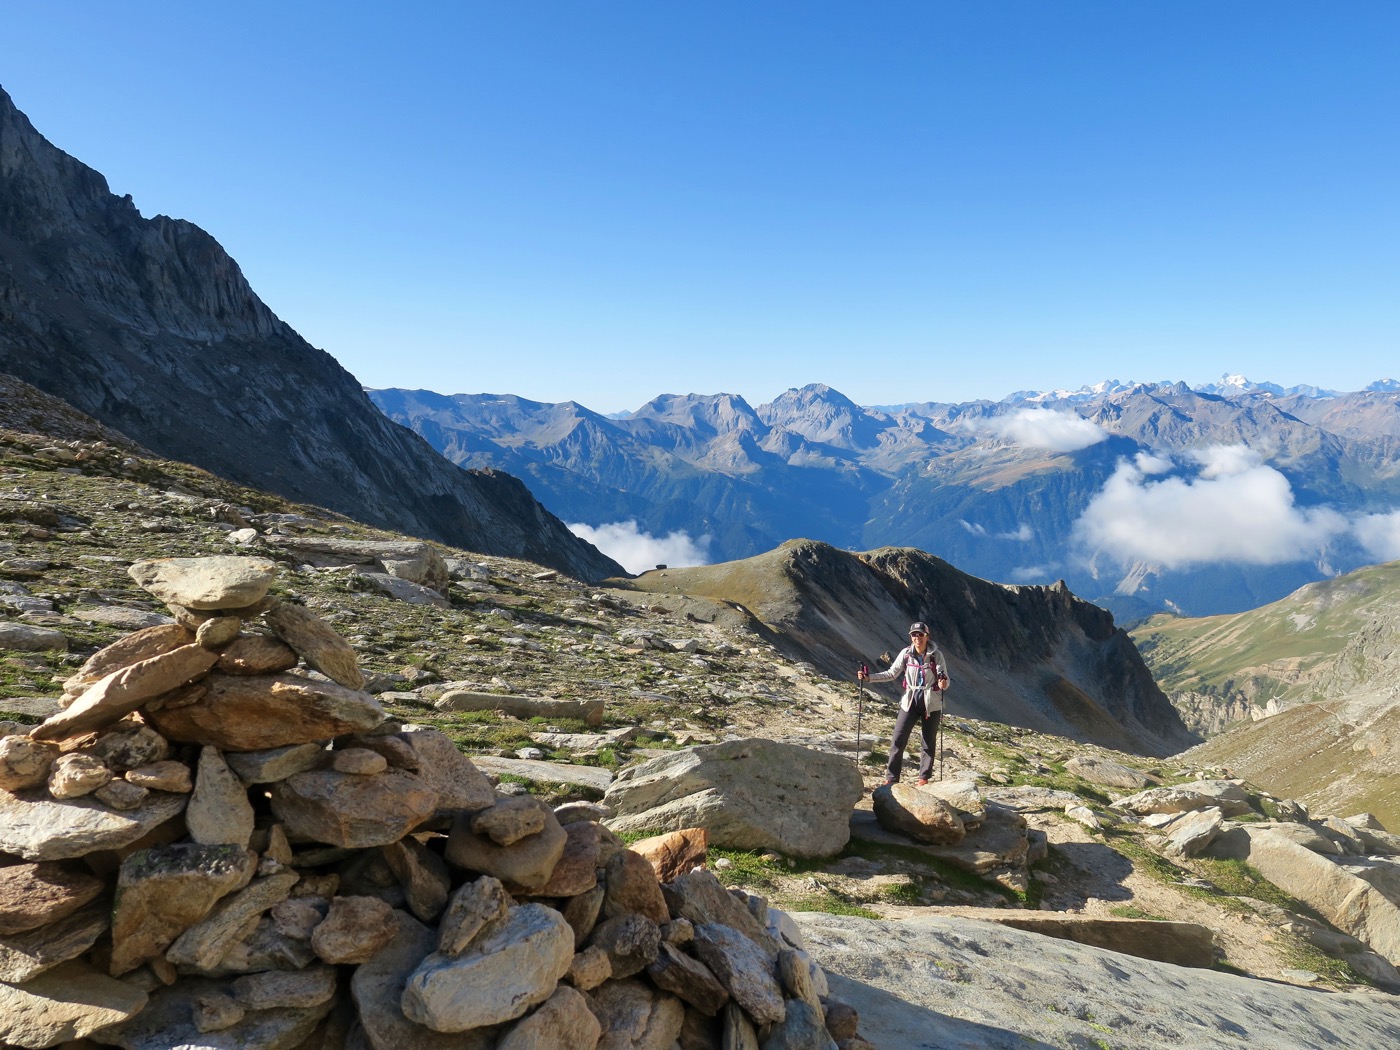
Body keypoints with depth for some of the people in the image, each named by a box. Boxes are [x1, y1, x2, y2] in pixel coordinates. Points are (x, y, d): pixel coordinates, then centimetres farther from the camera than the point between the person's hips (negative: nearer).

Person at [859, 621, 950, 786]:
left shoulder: (936, 655, -10)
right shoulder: (906, 653, -4)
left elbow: (945, 680, -12)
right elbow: (891, 674, 3)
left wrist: (943, 683, -36)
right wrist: (868, 677, -6)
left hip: (931, 704, -2)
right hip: (910, 701, 2)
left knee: (929, 742, 9)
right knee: (898, 740, -4)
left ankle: (924, 778, 21)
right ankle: (891, 778, 2)